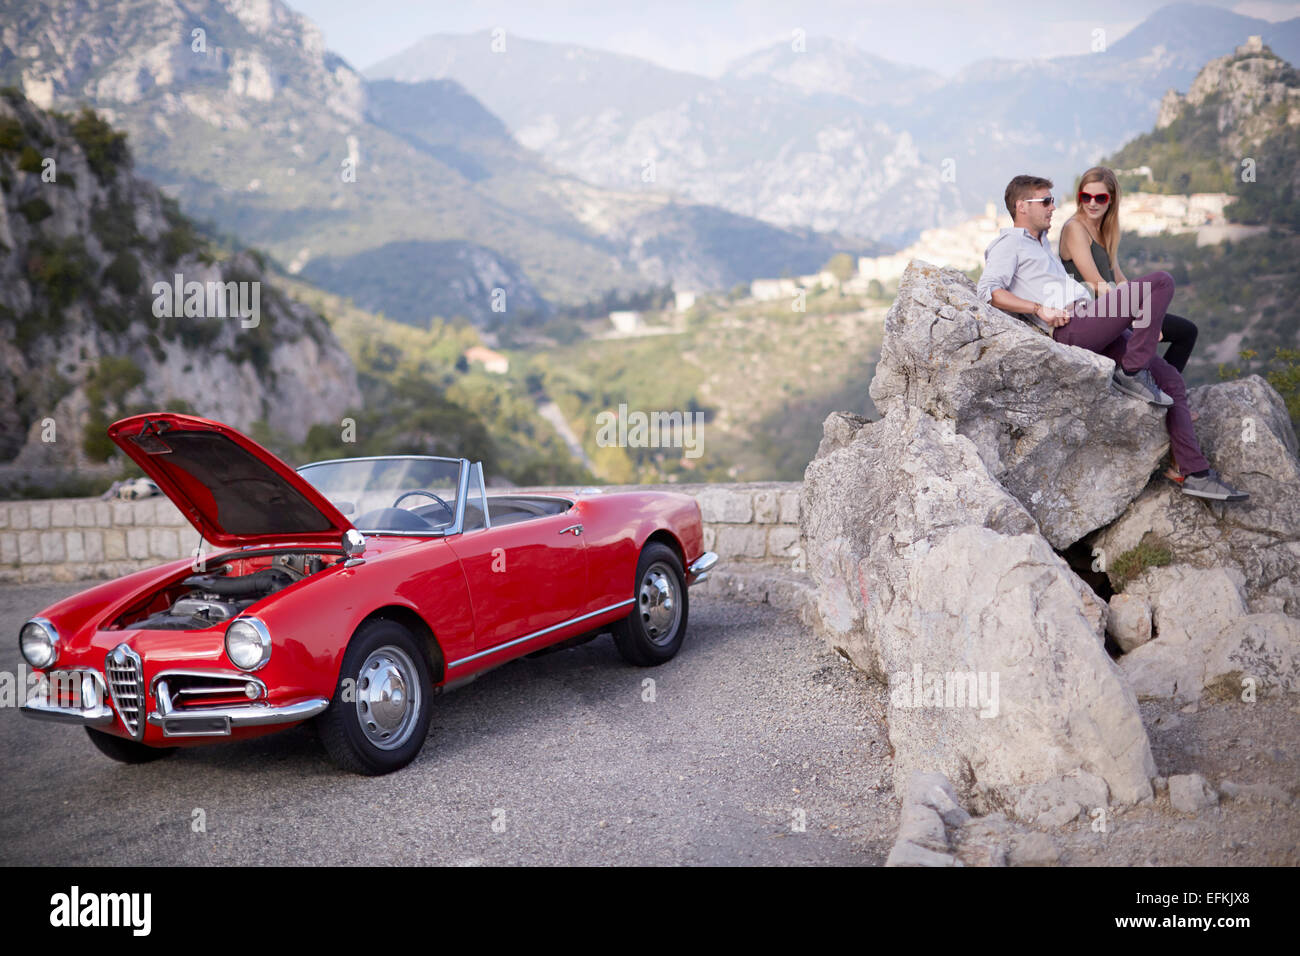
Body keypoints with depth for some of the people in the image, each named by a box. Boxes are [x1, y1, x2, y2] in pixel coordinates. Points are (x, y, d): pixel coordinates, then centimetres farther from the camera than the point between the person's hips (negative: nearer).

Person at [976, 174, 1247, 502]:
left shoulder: (1042, 244, 34)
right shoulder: (1008, 243, 5)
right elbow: (989, 290, -12)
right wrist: (1040, 309, -21)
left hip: (1095, 331, 9)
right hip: (1070, 327, -9)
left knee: (1170, 379, 1)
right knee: (1162, 282, -16)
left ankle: (1196, 473, 0)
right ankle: (1132, 373, -15)